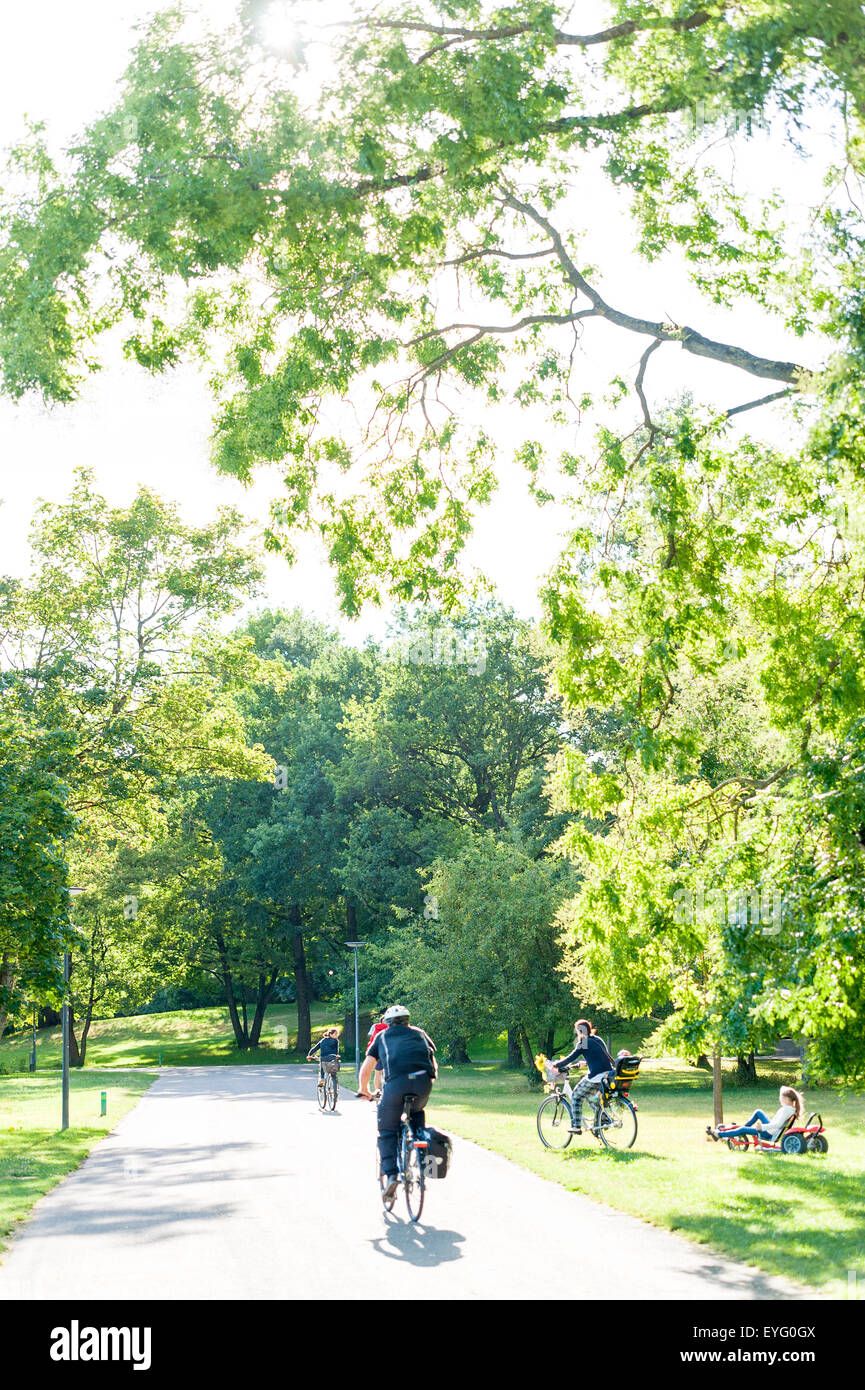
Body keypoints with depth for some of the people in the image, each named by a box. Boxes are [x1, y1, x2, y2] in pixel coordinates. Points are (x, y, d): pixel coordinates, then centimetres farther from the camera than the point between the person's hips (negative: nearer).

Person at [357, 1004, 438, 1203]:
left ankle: (389, 1175, -5)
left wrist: (364, 1091, 38)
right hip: (423, 1081, 2)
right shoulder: (419, 1033, 33)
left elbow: (365, 1069, 23)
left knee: (387, 1132, 12)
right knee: (417, 1112, 33)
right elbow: (434, 1064, 33)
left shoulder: (382, 1036, 28)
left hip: (396, 1082, -2)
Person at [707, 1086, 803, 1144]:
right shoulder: (792, 1108, 3)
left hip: (770, 1135, -10)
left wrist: (762, 1127, -43)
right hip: (772, 1129, 10)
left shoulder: (786, 1110, -25)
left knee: (743, 1130, -7)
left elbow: (778, 1124, -37)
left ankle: (718, 1134, -2)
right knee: (758, 1112, 22)